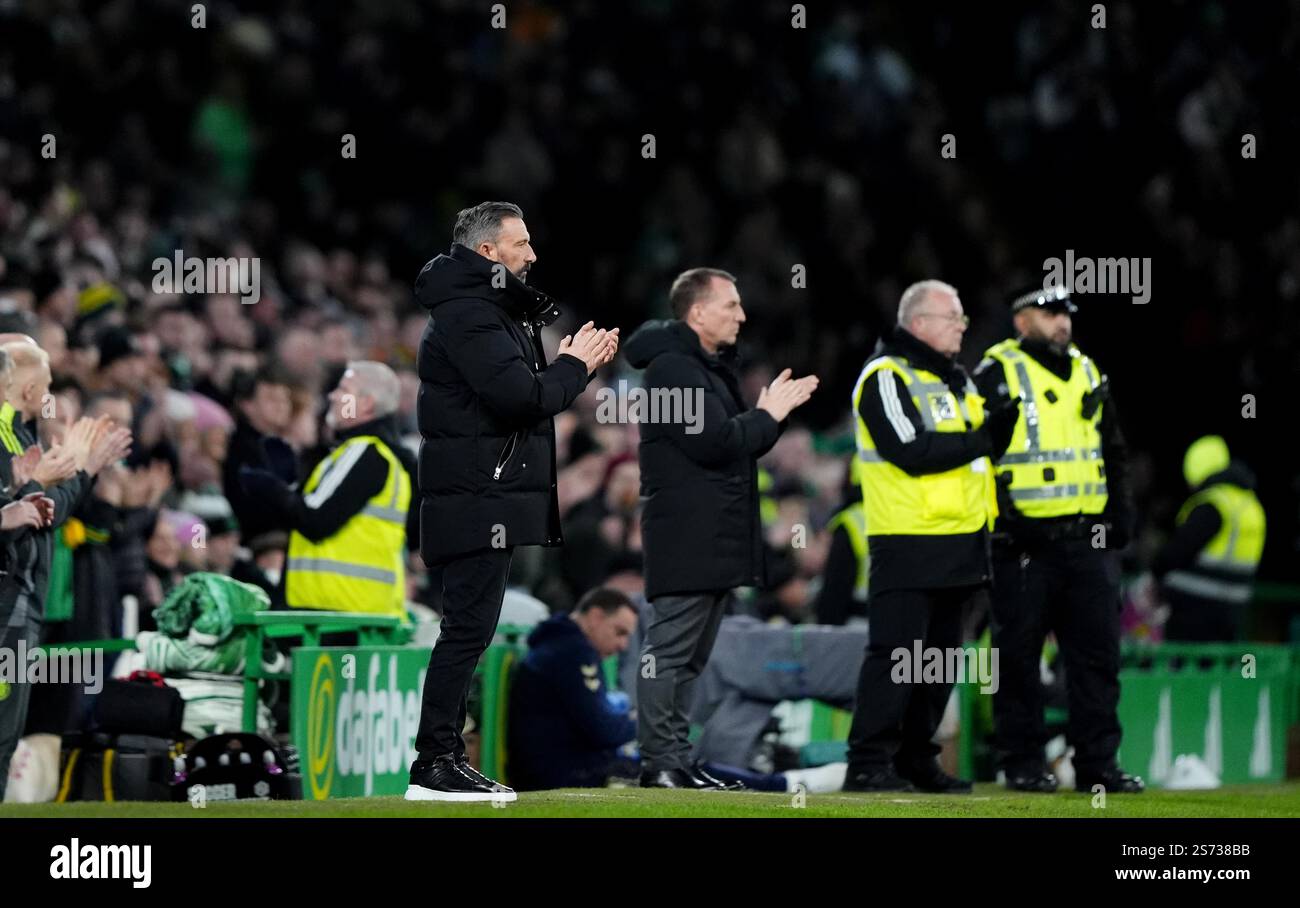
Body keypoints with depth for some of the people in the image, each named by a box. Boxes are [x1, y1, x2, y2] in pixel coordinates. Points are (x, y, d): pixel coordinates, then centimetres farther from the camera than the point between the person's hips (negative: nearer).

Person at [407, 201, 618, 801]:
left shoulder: (487, 309, 21)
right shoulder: (468, 315, -14)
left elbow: (519, 391, 19)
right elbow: (520, 396, -23)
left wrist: (576, 364, 7)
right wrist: (573, 367, -8)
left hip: (486, 498, 11)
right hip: (476, 500, -11)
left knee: (467, 630, 12)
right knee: (468, 628, -11)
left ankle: (443, 759, 15)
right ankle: (435, 764, -11)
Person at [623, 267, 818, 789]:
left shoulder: (712, 368, 22)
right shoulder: (671, 368, -11)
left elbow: (739, 443, 23)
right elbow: (714, 441, -20)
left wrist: (772, 412, 6)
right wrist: (768, 416, -8)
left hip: (718, 540, 10)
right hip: (684, 541, -10)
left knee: (690, 657, 11)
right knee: (670, 650, -9)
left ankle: (677, 759, 14)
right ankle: (660, 763, -9)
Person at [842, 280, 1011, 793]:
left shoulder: (955, 379, 19)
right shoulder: (886, 377, -9)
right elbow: (911, 452, -20)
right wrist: (980, 440, -15)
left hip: (958, 543, 9)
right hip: (908, 544, -9)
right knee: (894, 655, -10)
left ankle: (917, 760, 18)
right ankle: (868, 764, -9)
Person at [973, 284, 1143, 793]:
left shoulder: (1087, 374, 16)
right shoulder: (998, 374, -2)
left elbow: (1113, 451, 23)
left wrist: (1121, 515, 12)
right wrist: (999, 516, -14)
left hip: (1087, 540, 5)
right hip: (1025, 539, -5)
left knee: (1097, 655, 3)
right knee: (1019, 656, -1)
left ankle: (1097, 761, 7)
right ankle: (1023, 764, 5)